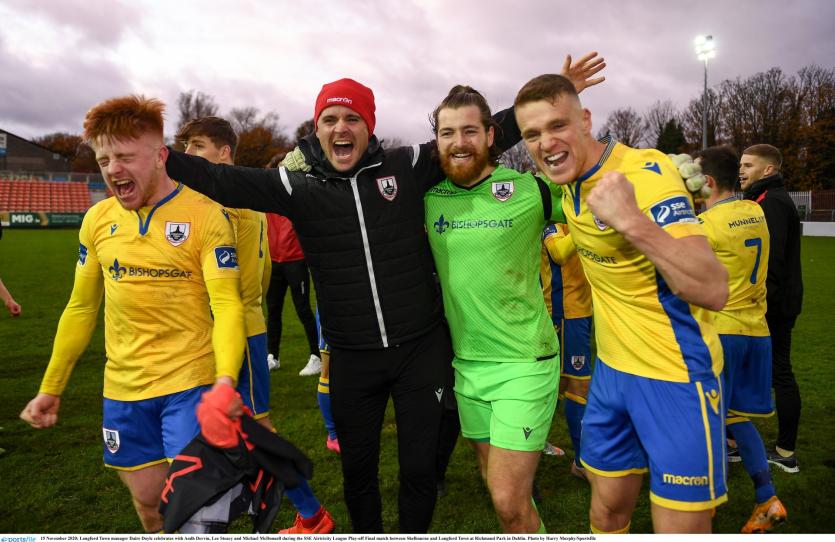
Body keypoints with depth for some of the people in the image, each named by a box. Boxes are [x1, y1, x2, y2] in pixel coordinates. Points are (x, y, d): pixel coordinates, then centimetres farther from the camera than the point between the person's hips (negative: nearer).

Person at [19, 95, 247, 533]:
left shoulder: (205, 215, -12)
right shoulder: (97, 219, 3)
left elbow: (226, 303, -18)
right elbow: (80, 308, 11)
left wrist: (226, 377, -33)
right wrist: (50, 388, 14)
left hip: (190, 383, -4)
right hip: (123, 388, 5)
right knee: (146, 498, 16)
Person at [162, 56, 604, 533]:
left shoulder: (407, 167, -3)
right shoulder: (298, 186, -3)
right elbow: (223, 182, -11)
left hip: (422, 349, 0)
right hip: (352, 359, 1)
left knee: (419, 468, 12)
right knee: (358, 468, 19)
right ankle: (367, 533, 47)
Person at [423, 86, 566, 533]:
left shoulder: (531, 190, -9)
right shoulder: (428, 197, 1)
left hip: (524, 364, -4)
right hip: (466, 364, 5)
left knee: (509, 501, -5)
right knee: (499, 490, 19)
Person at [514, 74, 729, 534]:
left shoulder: (646, 173, -21)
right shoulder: (571, 183, 2)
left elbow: (714, 291, -31)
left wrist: (632, 221, -39)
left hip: (675, 378, -7)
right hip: (612, 371, 7)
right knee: (607, 514, 18)